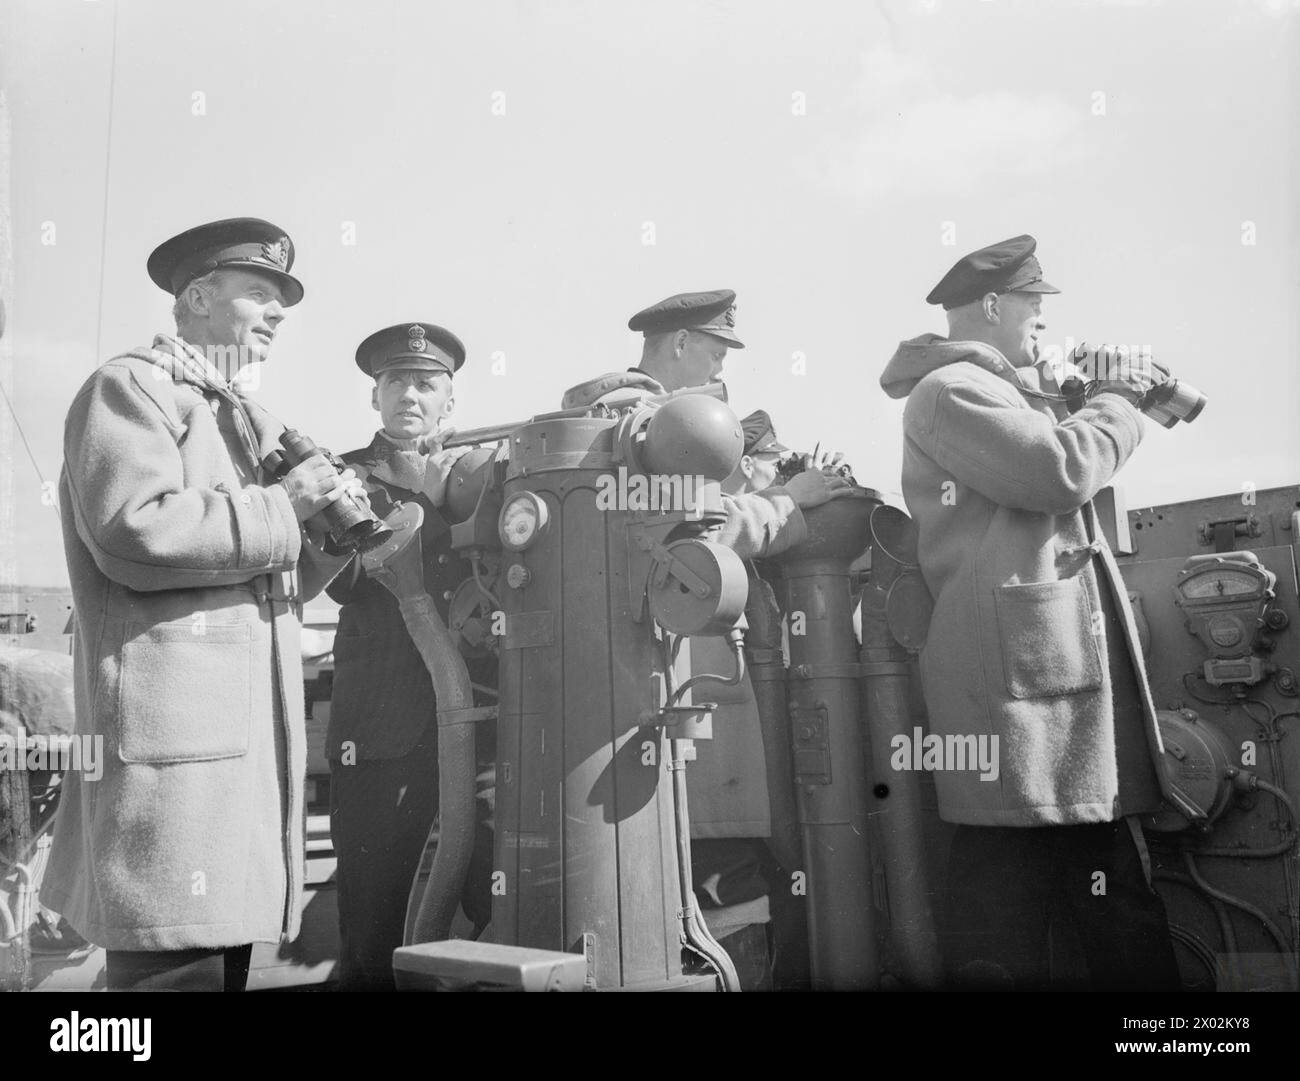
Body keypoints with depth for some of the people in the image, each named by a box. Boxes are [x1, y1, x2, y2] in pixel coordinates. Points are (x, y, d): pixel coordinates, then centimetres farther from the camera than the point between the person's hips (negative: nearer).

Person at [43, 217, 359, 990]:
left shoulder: (252, 423, 25)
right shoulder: (130, 388, -1)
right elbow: (136, 531, -19)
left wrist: (325, 526, 5)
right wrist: (279, 508, -11)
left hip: (251, 734, 9)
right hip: (171, 730, -9)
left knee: (225, 946, 13)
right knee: (176, 965, -8)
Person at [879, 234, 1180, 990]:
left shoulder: (1003, 390, 25)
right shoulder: (952, 389, -8)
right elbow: (1060, 471, -19)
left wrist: (1087, 403, 18)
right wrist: (1117, 402, -3)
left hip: (1065, 659, 11)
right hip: (1016, 667, -11)